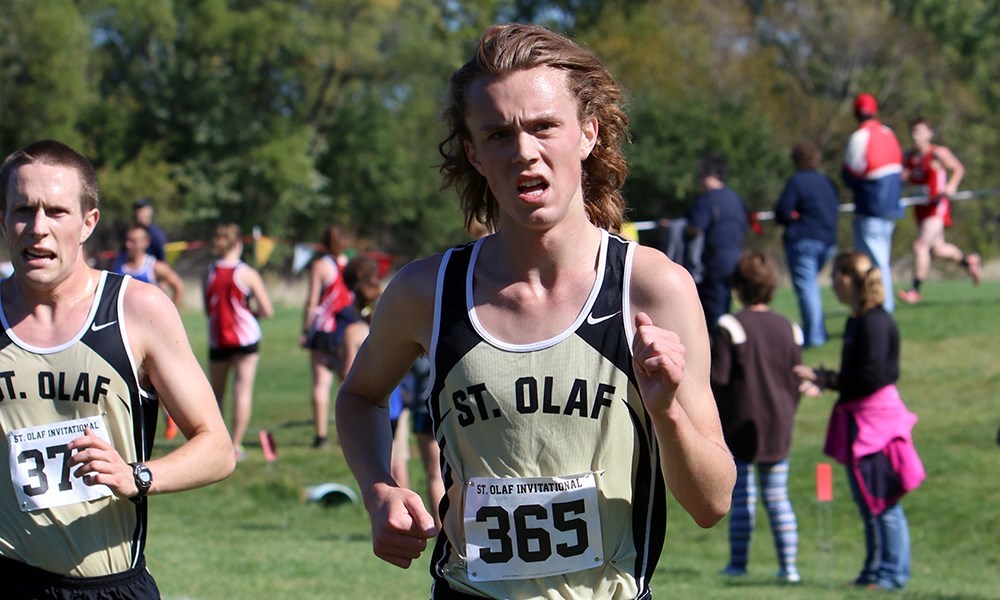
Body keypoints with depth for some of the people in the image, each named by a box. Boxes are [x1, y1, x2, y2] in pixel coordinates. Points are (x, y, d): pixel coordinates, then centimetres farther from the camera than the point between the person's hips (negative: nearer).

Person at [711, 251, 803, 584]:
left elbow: (718, 379, -12)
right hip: (778, 429, 3)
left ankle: (738, 562, 7)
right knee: (778, 499, 7)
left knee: (742, 496, 4)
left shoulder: (730, 327, -10)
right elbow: (796, 383, 7)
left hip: (739, 425, -3)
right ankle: (789, 565, 5)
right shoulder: (789, 330, 3)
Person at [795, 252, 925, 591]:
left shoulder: (875, 322, -16)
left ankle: (893, 573, -1)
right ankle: (875, 569, 21)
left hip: (877, 415, -10)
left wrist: (829, 381, -13)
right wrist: (823, 380, 1)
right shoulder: (856, 322, 14)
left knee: (882, 500, -6)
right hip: (859, 418, 10)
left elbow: (872, 375, -20)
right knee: (866, 501, 14)